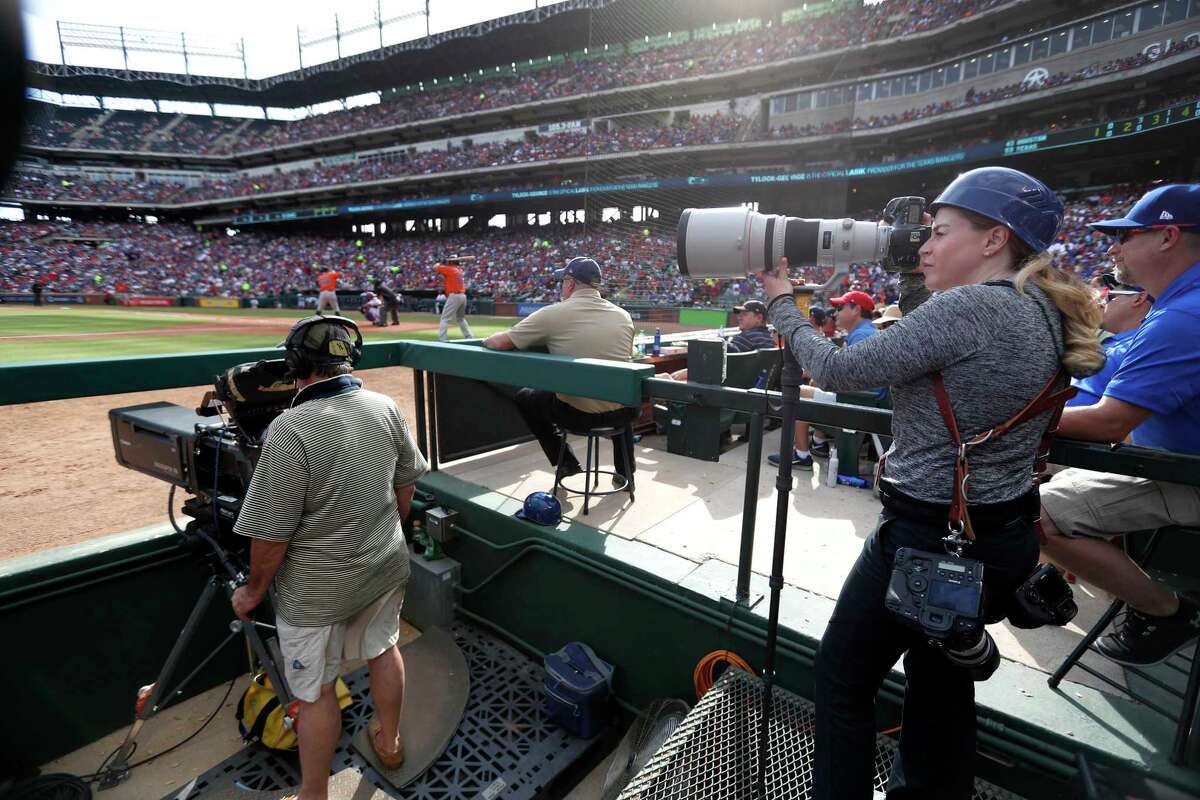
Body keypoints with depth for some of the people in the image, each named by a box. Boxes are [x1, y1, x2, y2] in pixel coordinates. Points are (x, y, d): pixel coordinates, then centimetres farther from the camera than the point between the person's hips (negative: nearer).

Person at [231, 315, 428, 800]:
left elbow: (271, 535, -20)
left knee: (314, 692, 15)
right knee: (383, 650, 26)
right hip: (384, 567, 5)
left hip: (317, 591, -5)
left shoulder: (291, 430, -27)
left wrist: (254, 590, -2)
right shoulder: (386, 408, -10)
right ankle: (389, 740, 49)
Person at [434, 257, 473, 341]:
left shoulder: (450, 269, -5)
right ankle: (468, 337, 22)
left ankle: (442, 339, -19)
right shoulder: (459, 270, 17)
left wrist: (440, 264, 18)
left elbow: (436, 267, 1)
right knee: (460, 318, 23)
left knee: (445, 318, -9)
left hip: (454, 296, -8)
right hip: (463, 296, 8)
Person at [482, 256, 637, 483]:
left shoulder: (553, 314, -8)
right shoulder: (623, 315, 4)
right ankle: (625, 471, 36)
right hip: (623, 413, 4)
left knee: (525, 397, 24)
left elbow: (500, 342, -4)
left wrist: (487, 341, 21)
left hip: (577, 413, -4)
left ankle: (567, 463, 25)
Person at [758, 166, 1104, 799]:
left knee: (841, 679, 10)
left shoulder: (967, 308, -21)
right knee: (942, 676, 27)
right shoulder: (1045, 315, 7)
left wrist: (782, 304, -5)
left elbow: (838, 372, -18)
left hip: (928, 538, -9)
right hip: (1004, 538, 10)